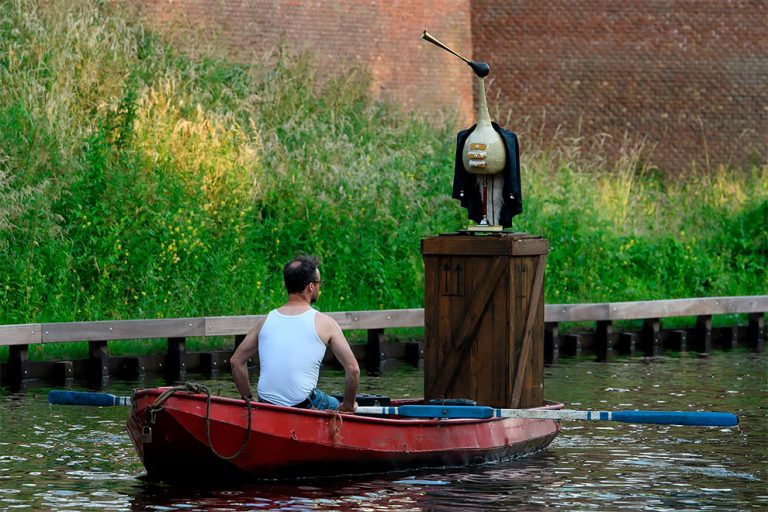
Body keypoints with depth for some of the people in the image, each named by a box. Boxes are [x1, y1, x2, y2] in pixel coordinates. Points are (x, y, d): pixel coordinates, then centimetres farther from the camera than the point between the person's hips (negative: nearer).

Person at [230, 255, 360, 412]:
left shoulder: (266, 321, 8)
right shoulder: (324, 323, -3)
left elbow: (236, 361, 13)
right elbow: (353, 369, -3)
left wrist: (249, 399, 21)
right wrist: (348, 406, 12)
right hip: (304, 408, -4)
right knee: (335, 405, 29)